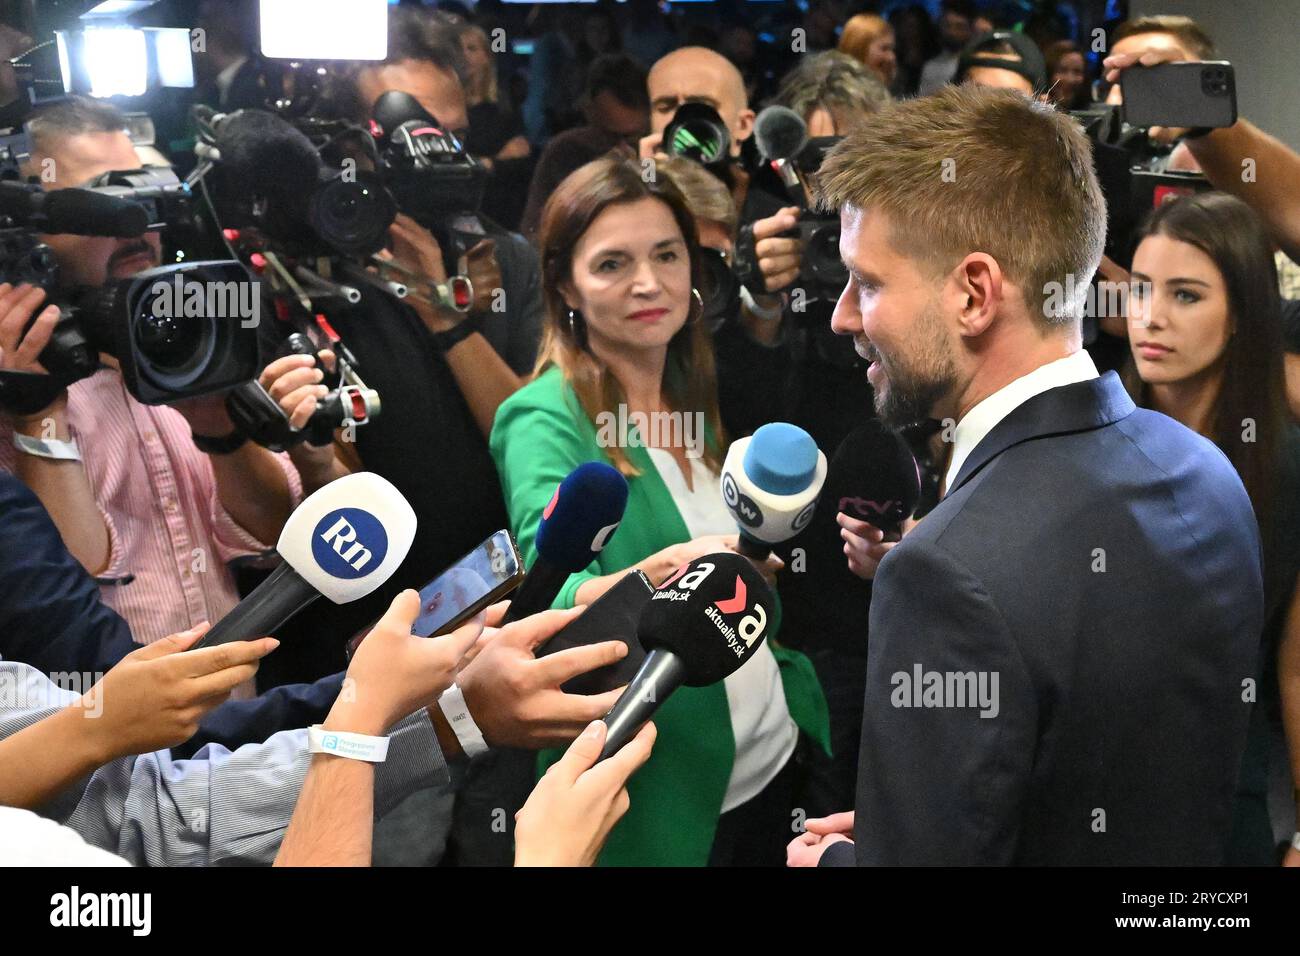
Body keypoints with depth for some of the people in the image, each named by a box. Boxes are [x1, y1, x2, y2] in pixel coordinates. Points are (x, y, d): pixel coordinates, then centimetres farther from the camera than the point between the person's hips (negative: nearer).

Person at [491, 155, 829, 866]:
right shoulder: (543, 421, -14)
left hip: (776, 755, 6)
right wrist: (667, 570, -47)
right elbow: (559, 601, -30)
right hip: (657, 796, -5)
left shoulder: (700, 397, 4)